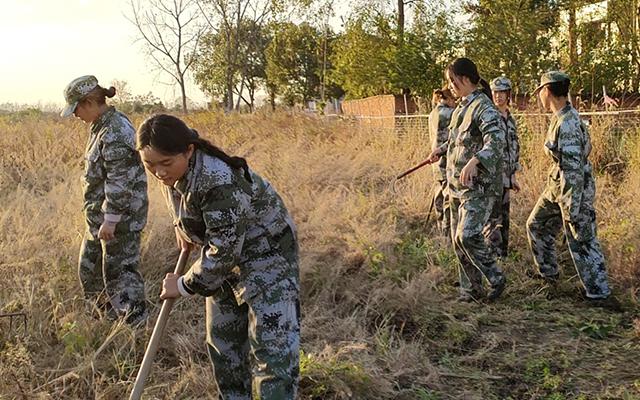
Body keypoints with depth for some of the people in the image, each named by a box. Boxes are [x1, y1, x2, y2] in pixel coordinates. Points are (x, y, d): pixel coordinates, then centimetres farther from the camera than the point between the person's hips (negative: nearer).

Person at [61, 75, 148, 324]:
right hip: (99, 215, 11)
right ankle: (107, 316, 35)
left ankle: (135, 322, 14)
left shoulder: (115, 133, -22)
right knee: (89, 268, 20)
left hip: (120, 218, -11)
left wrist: (110, 220, -23)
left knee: (120, 271, 0)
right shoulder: (102, 126, 10)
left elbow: (120, 182, -24)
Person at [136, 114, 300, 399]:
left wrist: (185, 286, -20)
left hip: (265, 254, -9)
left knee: (272, 347, -12)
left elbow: (223, 250, -32)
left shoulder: (219, 181, -36)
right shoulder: (172, 170, -8)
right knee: (223, 341, 14)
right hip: (225, 256, 9)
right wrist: (182, 227, 12)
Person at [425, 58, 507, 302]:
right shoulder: (460, 108, 14)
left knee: (467, 236, -17)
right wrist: (442, 149, 36)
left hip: (479, 184, -9)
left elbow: (496, 142, -28)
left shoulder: (484, 108, -14)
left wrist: (474, 161, -41)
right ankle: (471, 289, 19)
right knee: (458, 239, 9)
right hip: (457, 184, 9)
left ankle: (496, 279, 4)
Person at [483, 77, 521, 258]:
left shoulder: (511, 120, 15)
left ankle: (503, 254, 22)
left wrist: (513, 177, 20)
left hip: (506, 177, 8)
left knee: (504, 218, 13)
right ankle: (494, 256, -1)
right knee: (492, 218, -7)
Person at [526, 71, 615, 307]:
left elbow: (573, 166, -28)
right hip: (558, 183, 10)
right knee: (537, 225, 20)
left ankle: (598, 292, 8)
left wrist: (572, 210, -26)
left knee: (581, 241, -2)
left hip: (574, 187, -10)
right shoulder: (563, 117, 5)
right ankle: (548, 272, 34)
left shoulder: (567, 124, -26)